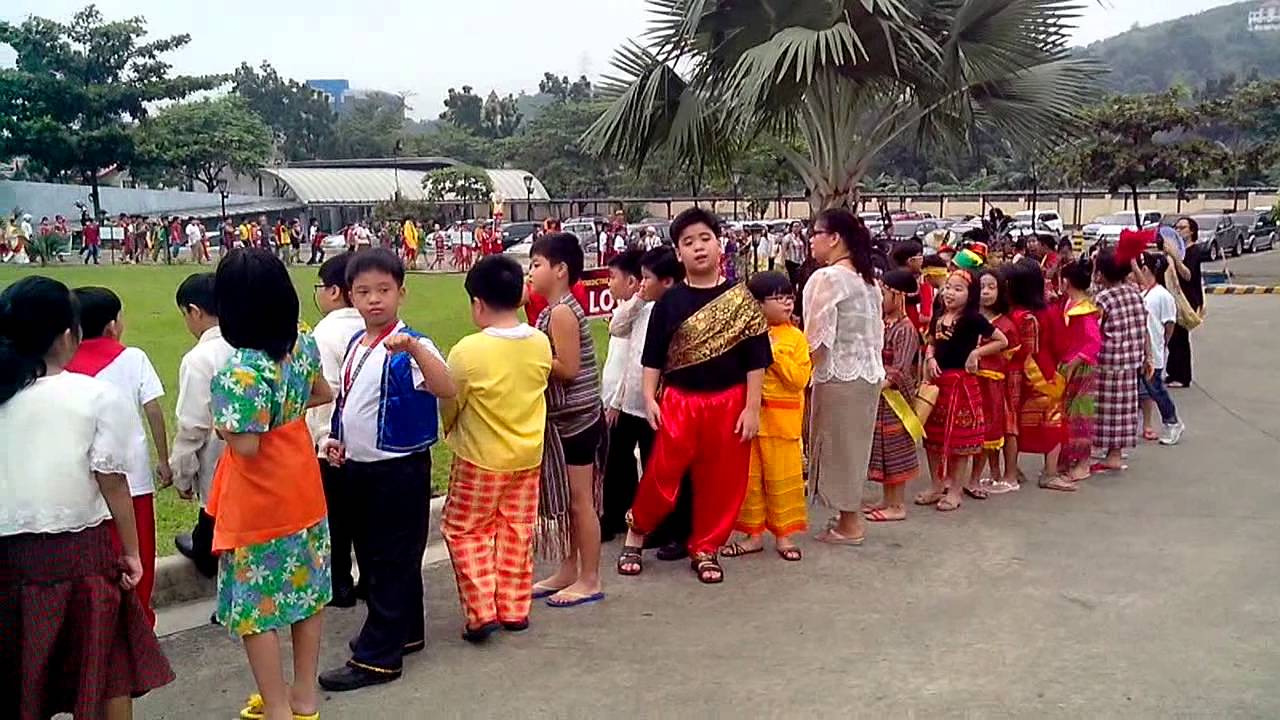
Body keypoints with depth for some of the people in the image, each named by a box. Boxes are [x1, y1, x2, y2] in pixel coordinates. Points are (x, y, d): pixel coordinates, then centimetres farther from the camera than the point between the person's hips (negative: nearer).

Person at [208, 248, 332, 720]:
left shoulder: (241, 373, -26)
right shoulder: (303, 346, -3)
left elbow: (246, 445, -25)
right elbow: (323, 395, 15)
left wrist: (221, 425, -7)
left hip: (259, 504, -7)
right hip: (303, 491, 7)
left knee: (255, 607, 7)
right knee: (305, 591, 17)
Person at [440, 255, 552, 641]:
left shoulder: (468, 350, -21)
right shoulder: (541, 343, -7)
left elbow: (447, 405, -9)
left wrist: (447, 430, 11)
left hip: (480, 459, -4)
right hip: (528, 455, 5)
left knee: (465, 532, 11)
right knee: (517, 532, 15)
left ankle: (481, 611, 5)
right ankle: (514, 609, 22)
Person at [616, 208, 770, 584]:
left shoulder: (741, 300, -2)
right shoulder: (670, 302, 0)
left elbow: (755, 359, -1)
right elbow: (652, 356, 5)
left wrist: (752, 407, -4)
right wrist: (649, 398, -4)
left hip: (728, 403, 1)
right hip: (678, 402, 0)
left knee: (721, 481, 7)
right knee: (661, 474, 0)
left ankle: (705, 549, 23)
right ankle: (635, 533, 22)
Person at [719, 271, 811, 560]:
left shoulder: (795, 337, -2)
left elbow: (799, 379, -10)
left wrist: (774, 352, -15)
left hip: (782, 418, -1)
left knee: (783, 476, 4)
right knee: (749, 476, 8)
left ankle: (783, 534, 18)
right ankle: (754, 533, 20)